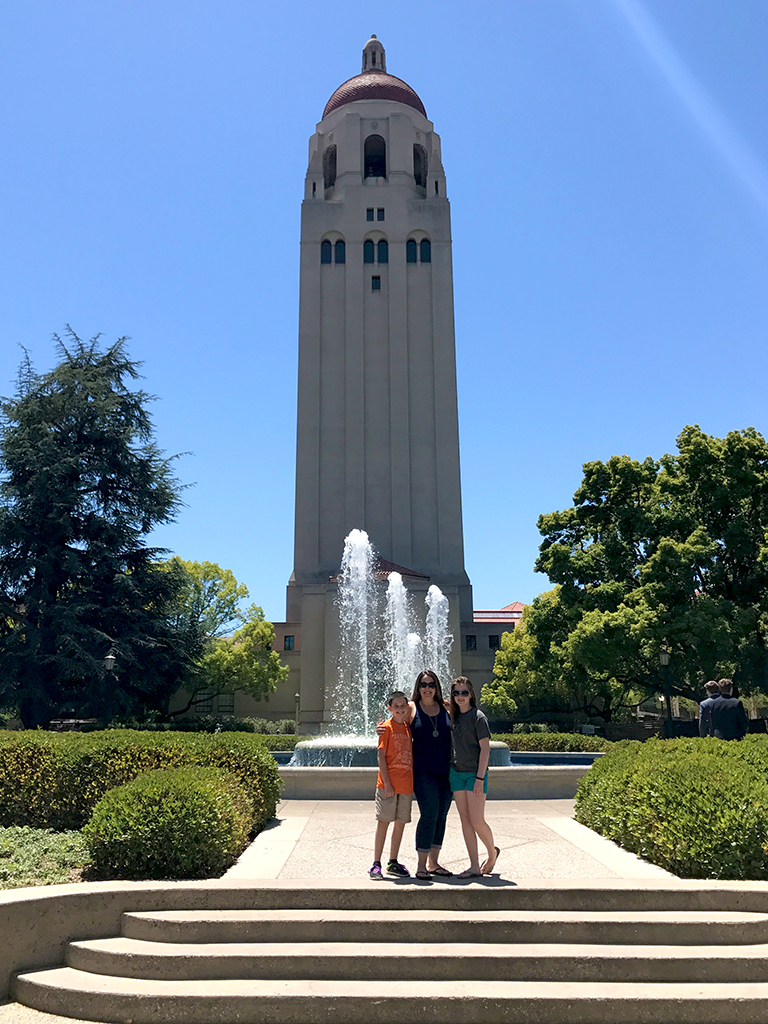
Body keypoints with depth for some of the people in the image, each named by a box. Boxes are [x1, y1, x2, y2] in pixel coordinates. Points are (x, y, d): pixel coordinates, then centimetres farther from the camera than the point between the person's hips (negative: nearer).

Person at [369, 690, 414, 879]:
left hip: (406, 784, 6)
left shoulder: (408, 727, 11)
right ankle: (376, 864, 4)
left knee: (401, 823, 10)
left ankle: (393, 863, 21)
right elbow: (381, 756, -9)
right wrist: (387, 783, -15)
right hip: (389, 784, -6)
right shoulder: (387, 727, -6)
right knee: (384, 822, -3)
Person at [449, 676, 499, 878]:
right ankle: (474, 867, 10)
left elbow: (485, 748, -11)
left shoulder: (478, 717, -9)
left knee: (477, 821, -6)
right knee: (465, 820, 5)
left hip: (475, 773, -6)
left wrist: (480, 777, -14)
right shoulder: (453, 717, 9)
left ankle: (492, 852, 22)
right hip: (456, 772, 6)